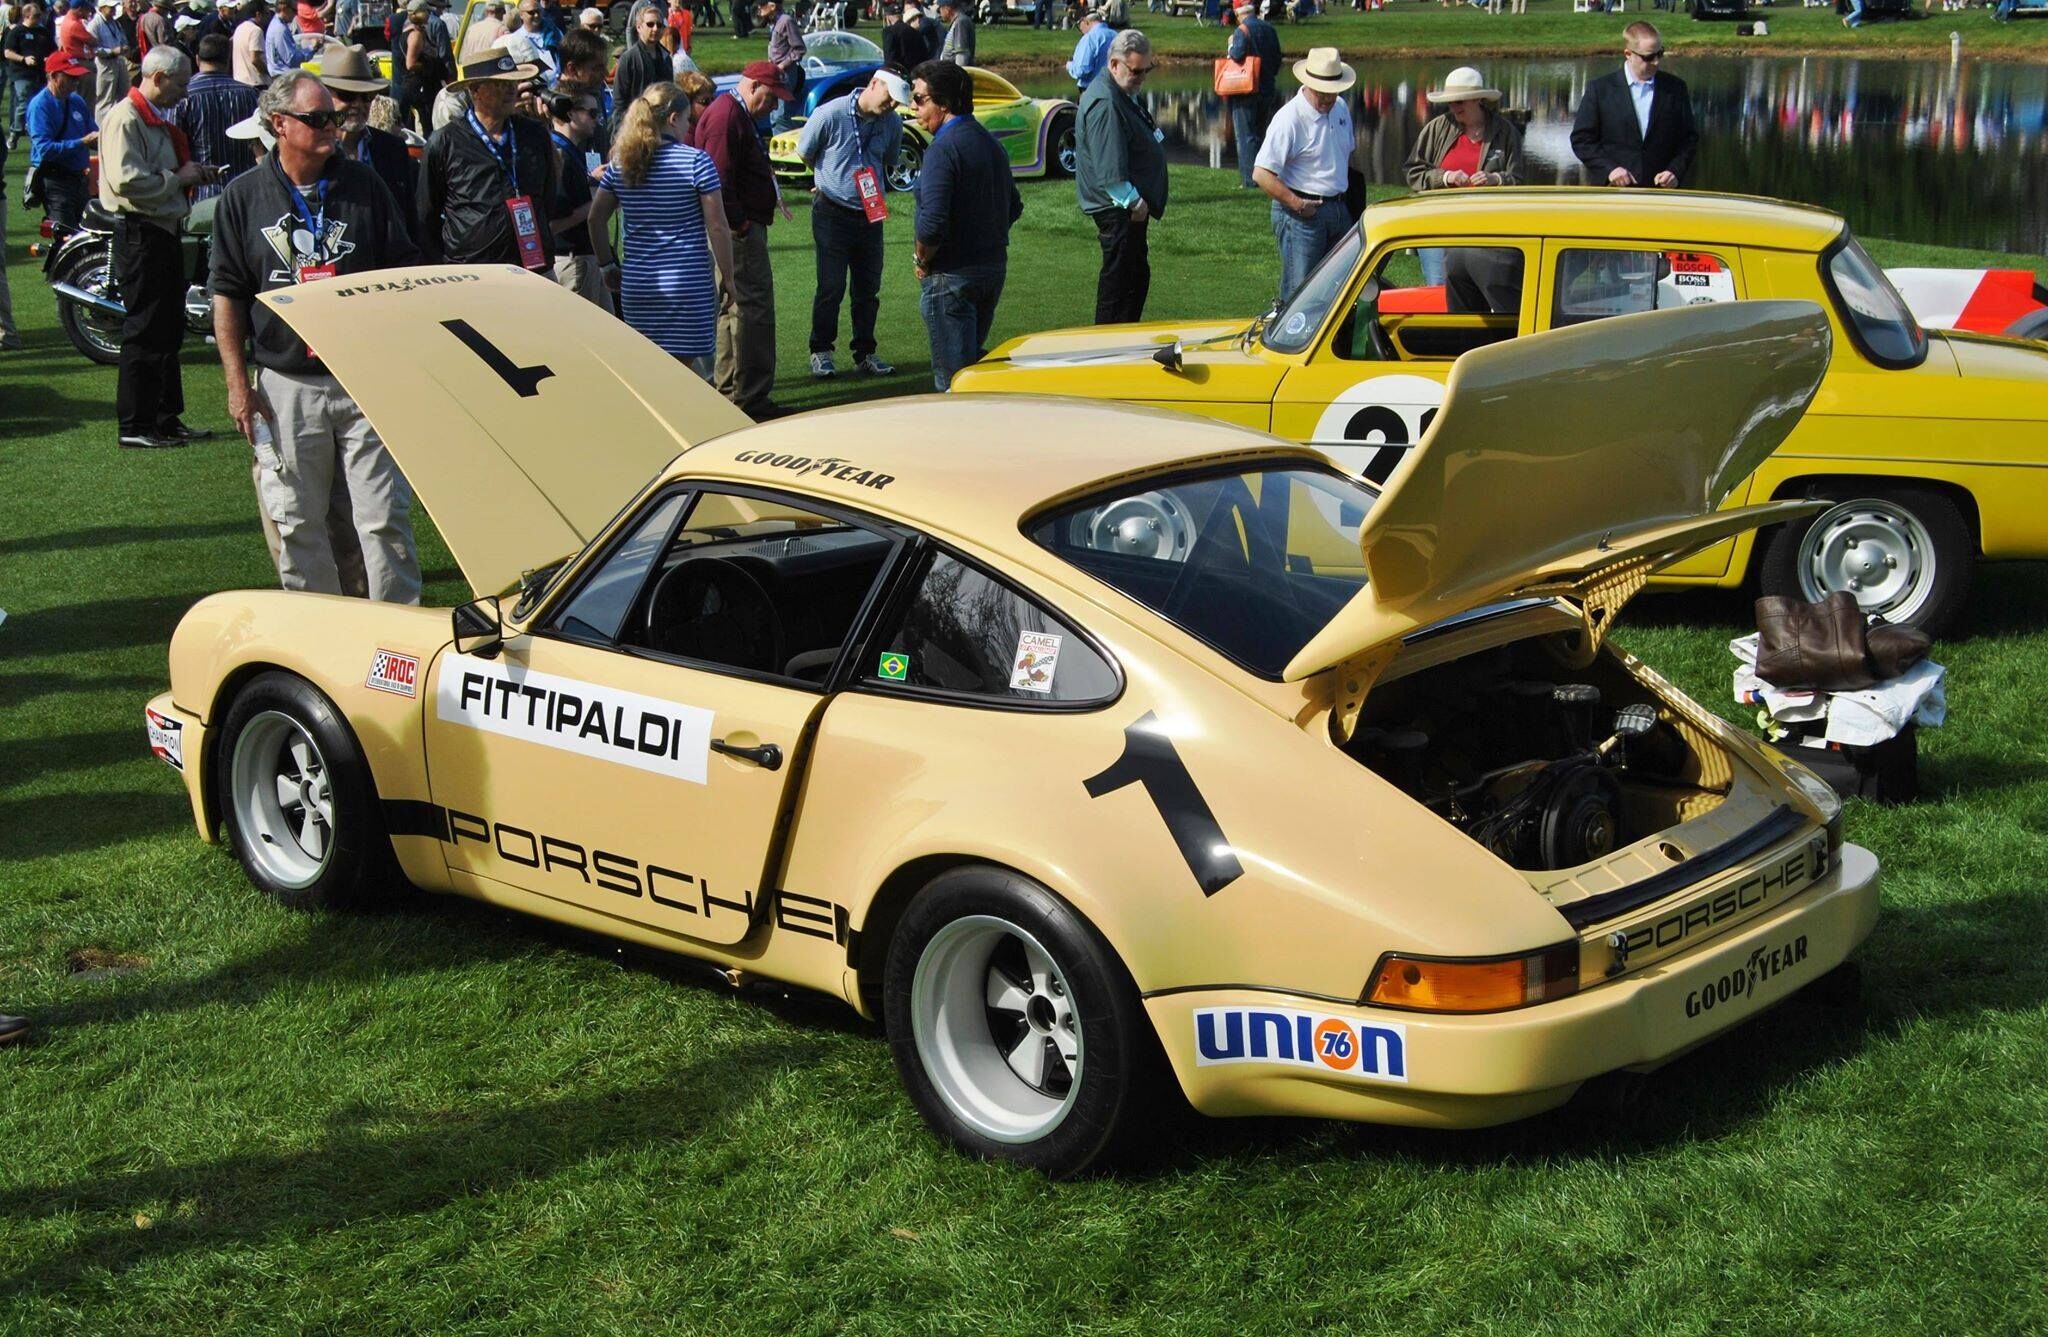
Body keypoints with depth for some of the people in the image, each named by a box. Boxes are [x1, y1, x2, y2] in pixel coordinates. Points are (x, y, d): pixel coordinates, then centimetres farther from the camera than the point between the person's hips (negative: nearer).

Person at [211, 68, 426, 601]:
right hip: (286, 386, 0)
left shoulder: (364, 186, 6)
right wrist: (237, 384, 0)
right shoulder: (245, 196, 4)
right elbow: (228, 295, 6)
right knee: (298, 525, 6)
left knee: (385, 518, -2)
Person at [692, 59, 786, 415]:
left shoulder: (736, 114, 20)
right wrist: (740, 223, -21)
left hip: (741, 227, 12)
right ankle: (752, 397, -9)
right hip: (741, 229, -12)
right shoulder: (727, 115, -15)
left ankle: (728, 389, 24)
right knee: (753, 309, -10)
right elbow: (719, 178, -22)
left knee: (734, 308, 16)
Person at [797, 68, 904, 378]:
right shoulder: (831, 114, -13)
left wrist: (878, 191, 11)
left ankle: (864, 353, 19)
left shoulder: (893, 123, 0)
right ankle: (820, 352, 9)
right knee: (831, 286, -3)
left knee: (869, 288, 8)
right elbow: (804, 153, 1)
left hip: (870, 215, 4)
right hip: (832, 213, -4)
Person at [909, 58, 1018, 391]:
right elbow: (1014, 208, 19)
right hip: (994, 267, 9)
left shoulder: (944, 148, -18)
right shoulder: (990, 142, 11)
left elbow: (932, 223, -26)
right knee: (975, 361, 21)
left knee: (953, 377, -3)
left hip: (952, 276, -9)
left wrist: (923, 261, -9)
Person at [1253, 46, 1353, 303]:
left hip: (1338, 210, 8)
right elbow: (1261, 174, -21)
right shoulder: (1290, 118, -17)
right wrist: (1296, 204, -19)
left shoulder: (1340, 108, 8)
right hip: (1303, 214, -8)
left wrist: (1344, 199, 16)